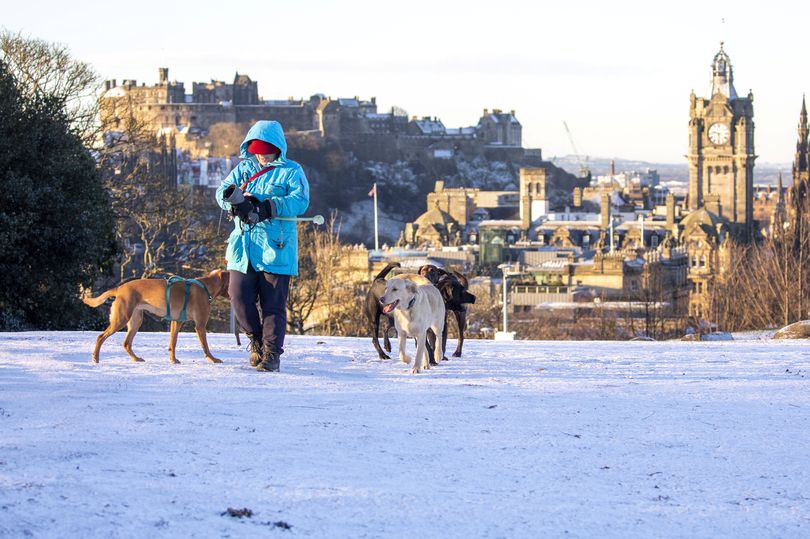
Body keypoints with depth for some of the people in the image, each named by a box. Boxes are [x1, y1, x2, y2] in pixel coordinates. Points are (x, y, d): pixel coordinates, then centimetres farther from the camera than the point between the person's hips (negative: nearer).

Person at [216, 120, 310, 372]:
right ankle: (256, 340, 21)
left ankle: (272, 353, 5)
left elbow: (300, 201, -12)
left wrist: (267, 207, -24)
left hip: (276, 248, -4)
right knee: (240, 298, -2)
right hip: (243, 245, 4)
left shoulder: (291, 171, 3)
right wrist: (234, 199, -18)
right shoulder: (243, 168, 15)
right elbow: (222, 192, 7)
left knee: (273, 304, -2)